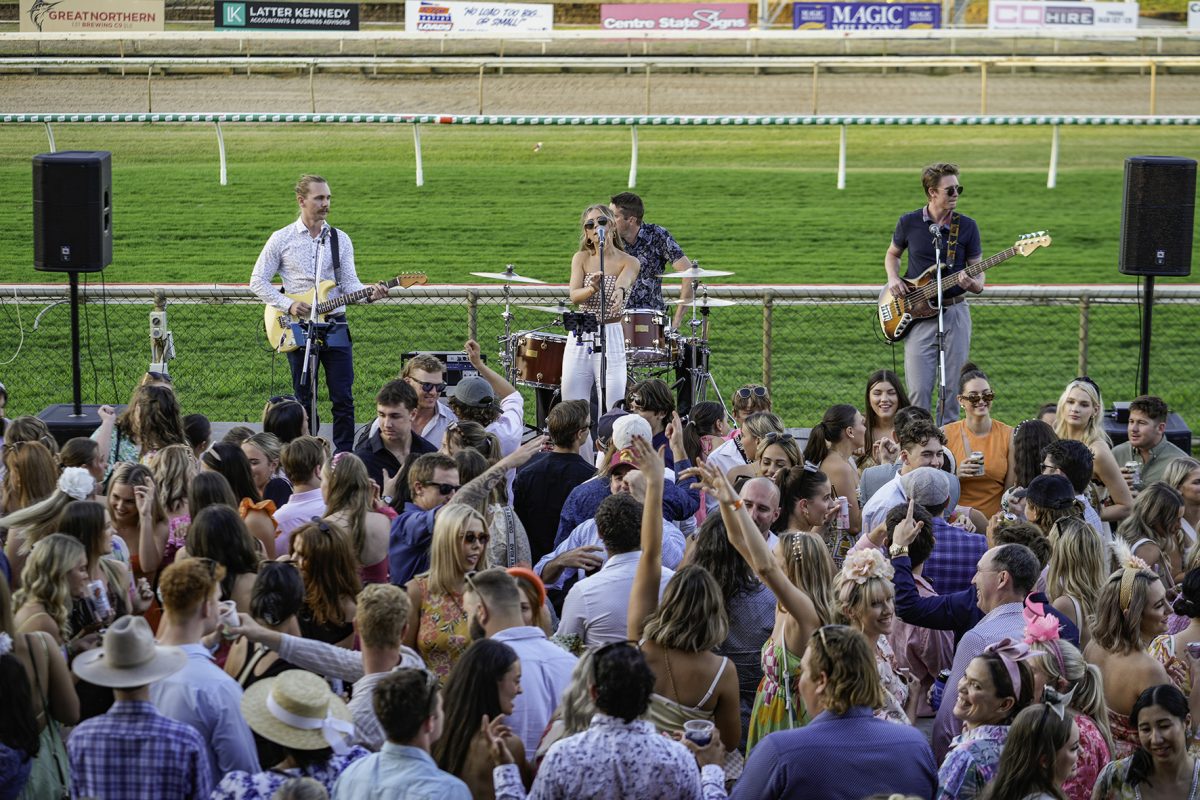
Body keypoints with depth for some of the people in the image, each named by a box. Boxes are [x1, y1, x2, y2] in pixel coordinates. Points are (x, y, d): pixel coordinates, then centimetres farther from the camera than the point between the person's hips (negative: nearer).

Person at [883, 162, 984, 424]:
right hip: (918, 315, -1)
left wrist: (972, 283, -19)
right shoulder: (909, 223, 1)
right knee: (919, 390, -8)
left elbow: (978, 277, 5)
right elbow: (892, 254, 19)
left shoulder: (967, 226, 1)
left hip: (955, 313, 1)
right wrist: (893, 279, -1)